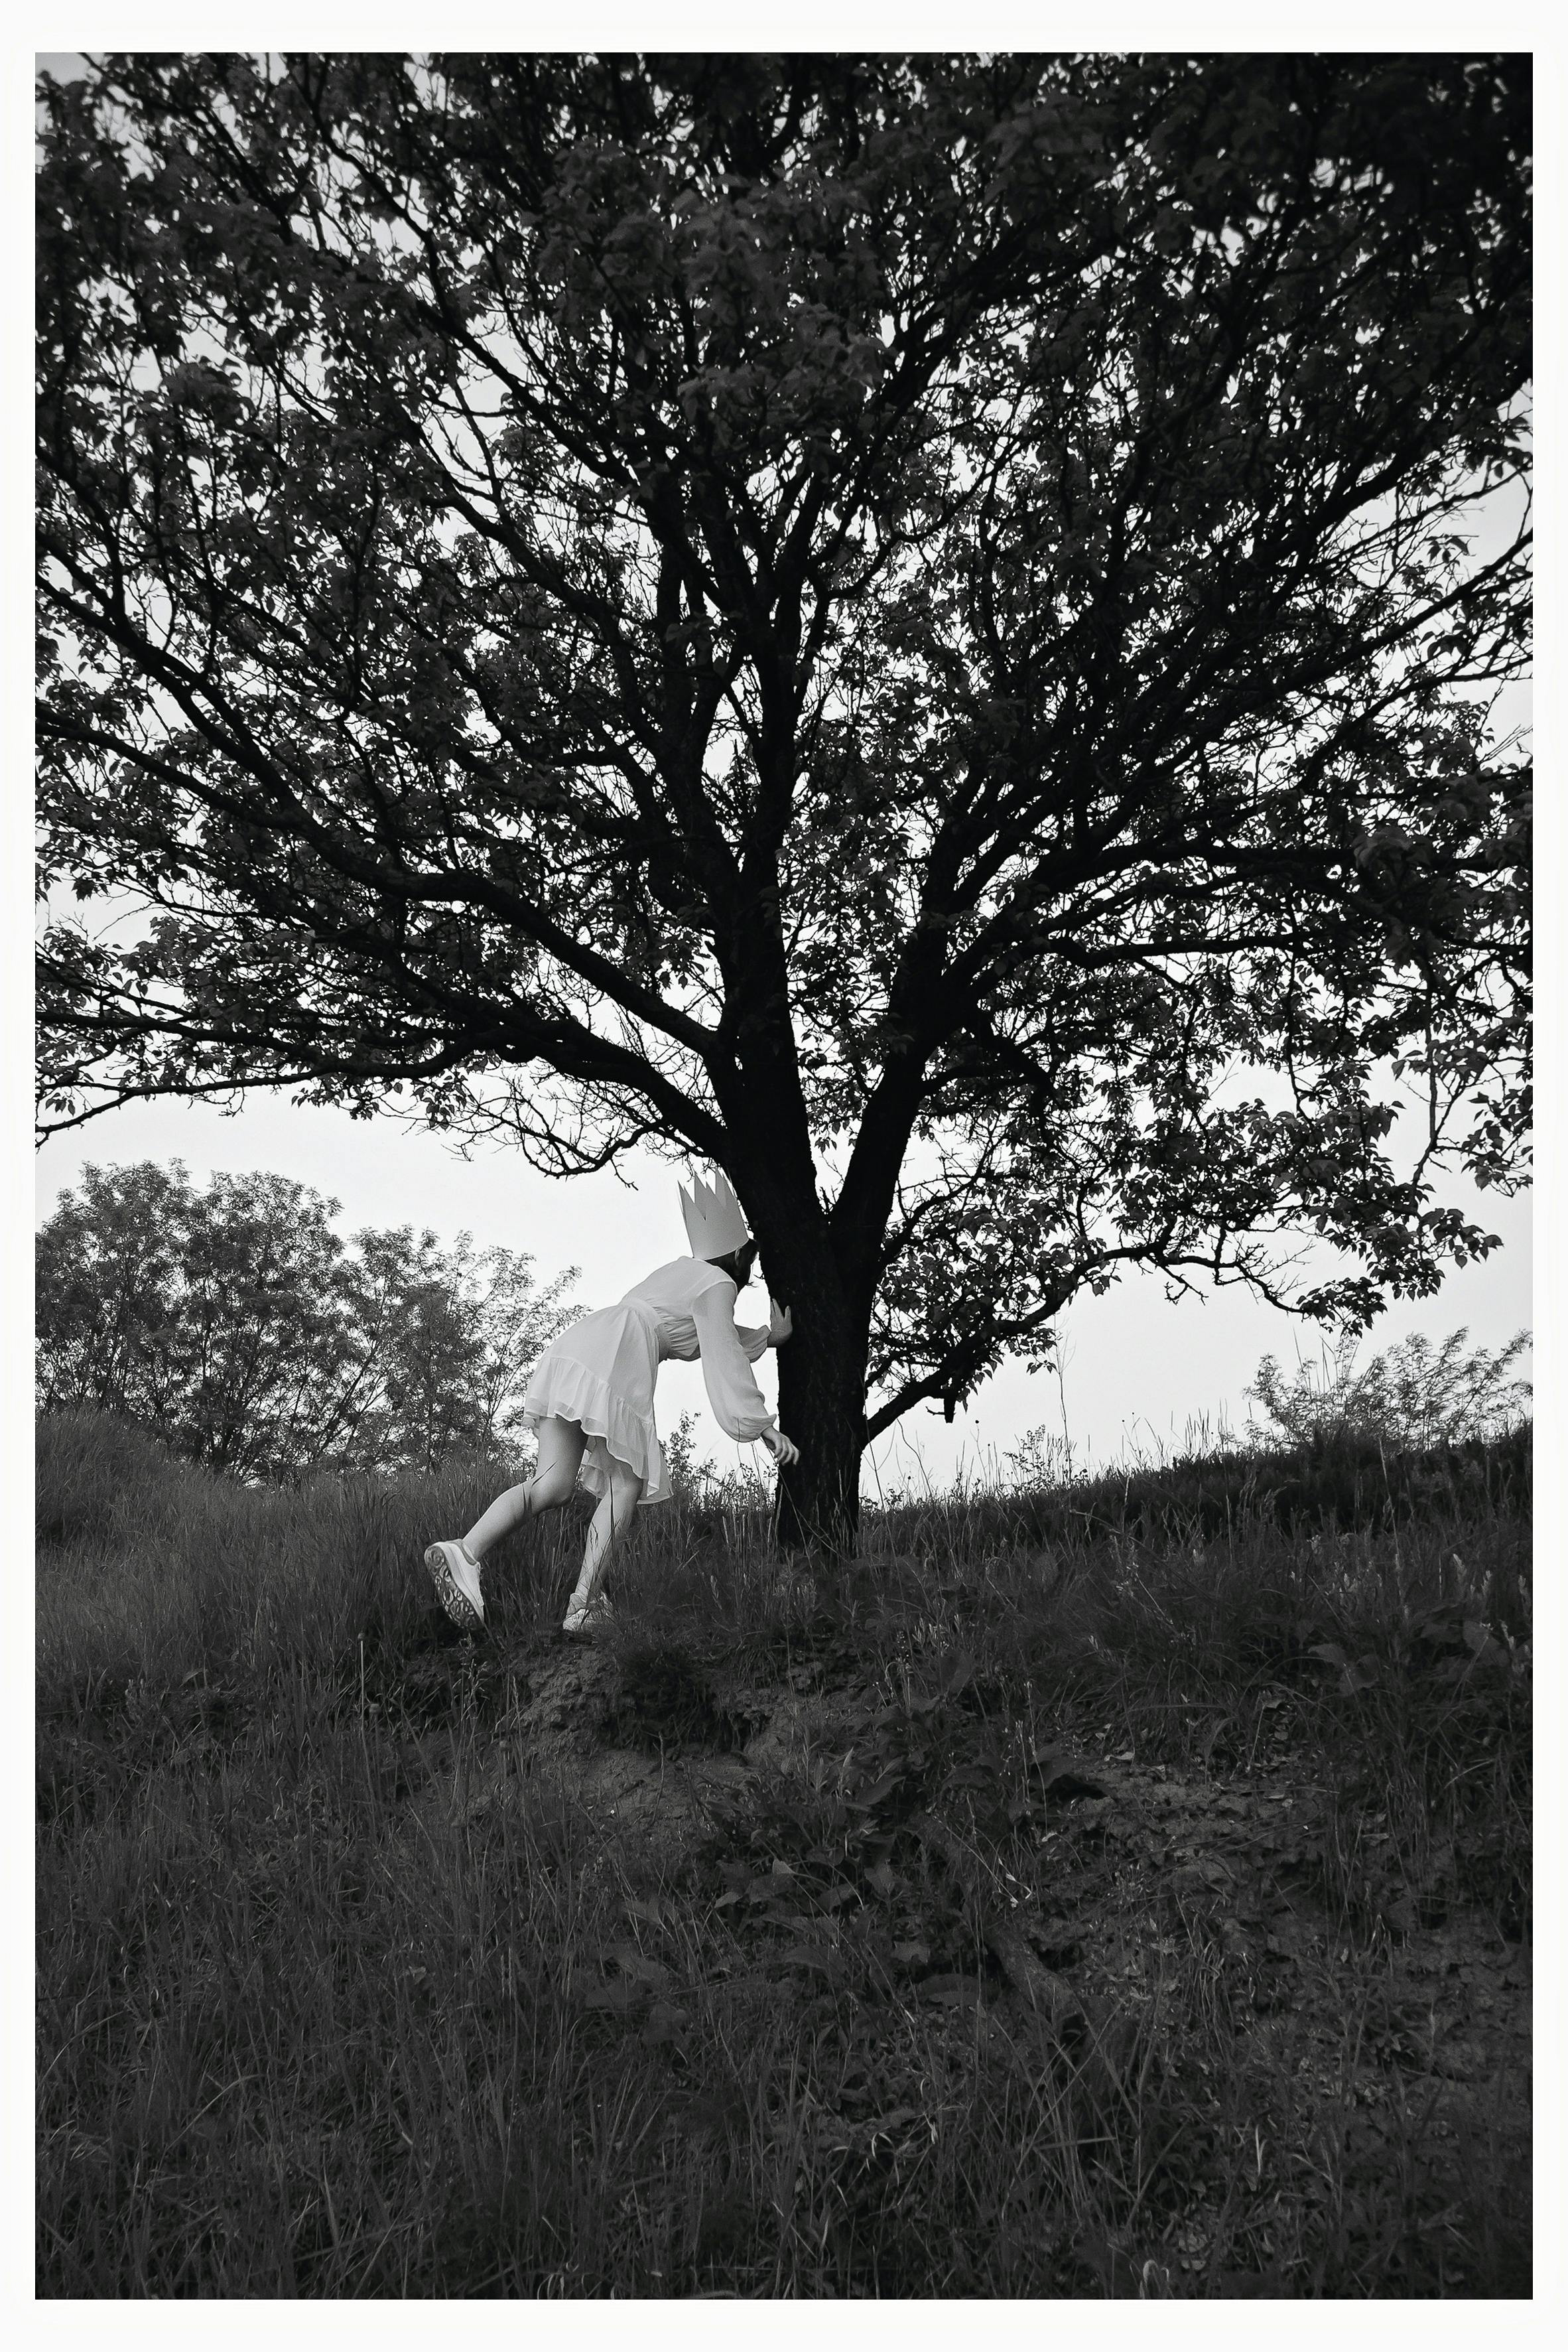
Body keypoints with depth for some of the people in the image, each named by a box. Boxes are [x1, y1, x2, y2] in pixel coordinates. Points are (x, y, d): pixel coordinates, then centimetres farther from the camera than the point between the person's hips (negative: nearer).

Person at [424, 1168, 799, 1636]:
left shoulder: (684, 1269, 33)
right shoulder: (718, 1285, 8)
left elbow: (716, 1342, 45)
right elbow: (725, 1360, -2)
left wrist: (769, 1335, 48)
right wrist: (763, 1426, -2)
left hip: (569, 1350, 8)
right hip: (612, 1365, -8)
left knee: (552, 1484, -3)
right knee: (626, 1486, 1)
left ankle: (465, 1553, -23)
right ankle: (584, 1607, -8)